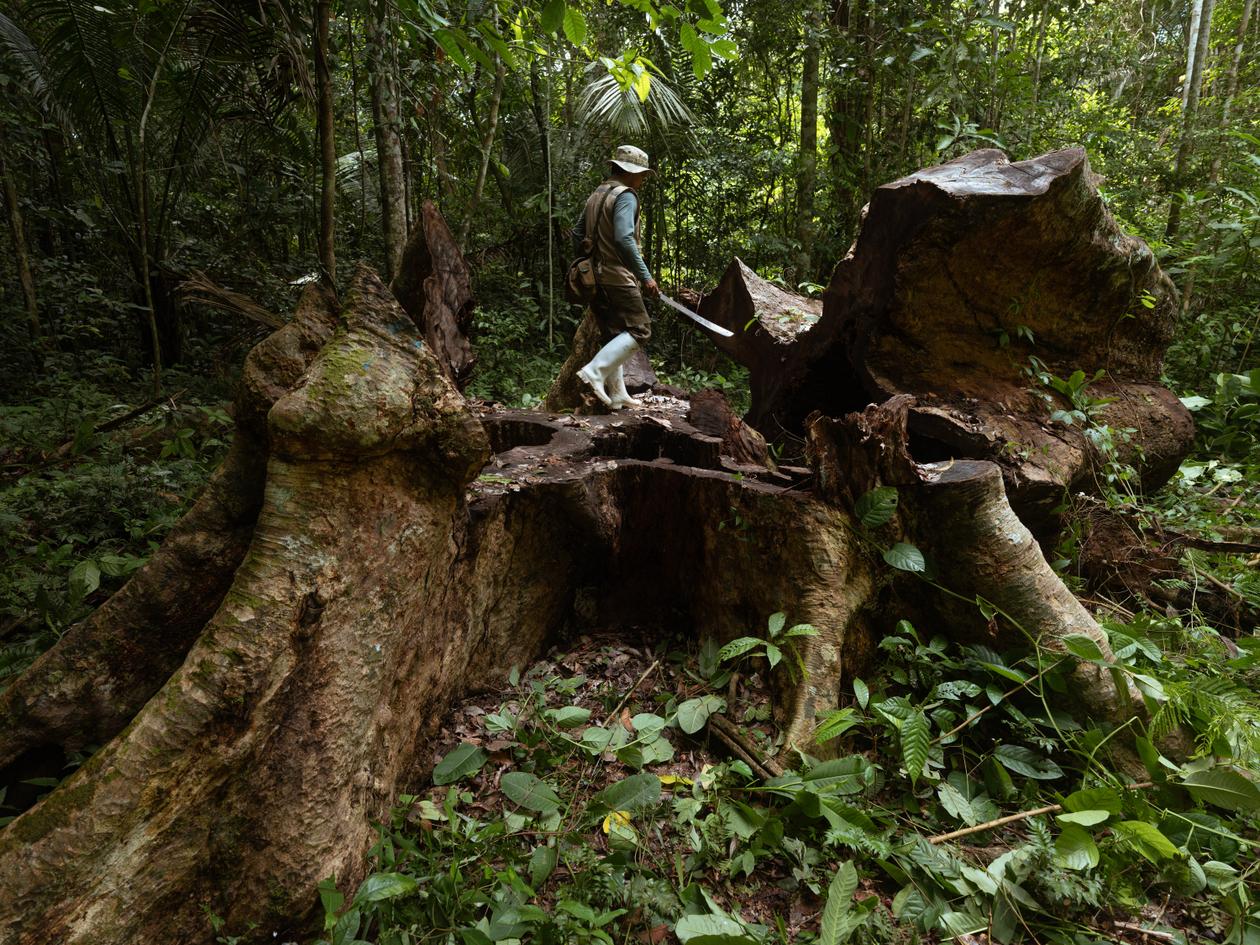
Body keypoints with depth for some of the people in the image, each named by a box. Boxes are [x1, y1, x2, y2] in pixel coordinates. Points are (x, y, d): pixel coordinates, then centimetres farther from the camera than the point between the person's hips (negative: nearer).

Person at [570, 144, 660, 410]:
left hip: (596, 278, 9)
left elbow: (577, 234, 21)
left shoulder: (595, 195, 18)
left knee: (614, 336, 13)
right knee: (639, 330, -7)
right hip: (618, 278, -9)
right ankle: (594, 371, -19)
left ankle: (617, 394, 14)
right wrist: (645, 276, -21)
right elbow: (624, 239, -23)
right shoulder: (625, 196, -10)